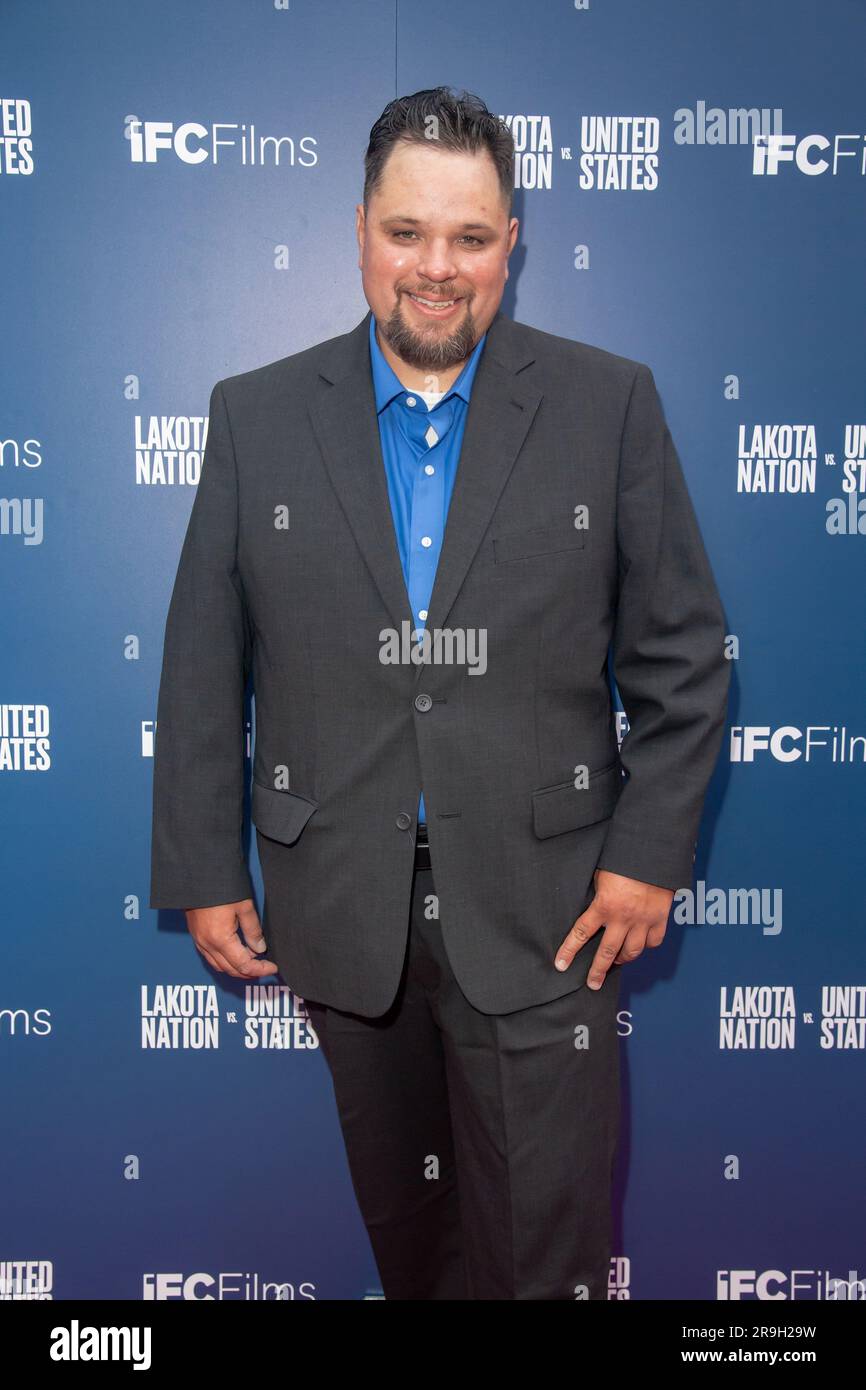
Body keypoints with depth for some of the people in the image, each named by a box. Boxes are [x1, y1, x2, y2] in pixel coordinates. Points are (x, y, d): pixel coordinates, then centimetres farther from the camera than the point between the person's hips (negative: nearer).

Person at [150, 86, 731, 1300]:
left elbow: (683, 653, 0)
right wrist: (201, 873, 2)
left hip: (543, 907, -1)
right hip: (342, 909, 2)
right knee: (401, 1212, 21)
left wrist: (652, 852, -6)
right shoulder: (256, 416, 1)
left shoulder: (609, 404, -2)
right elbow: (202, 666, 3)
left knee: (549, 1244, 9)